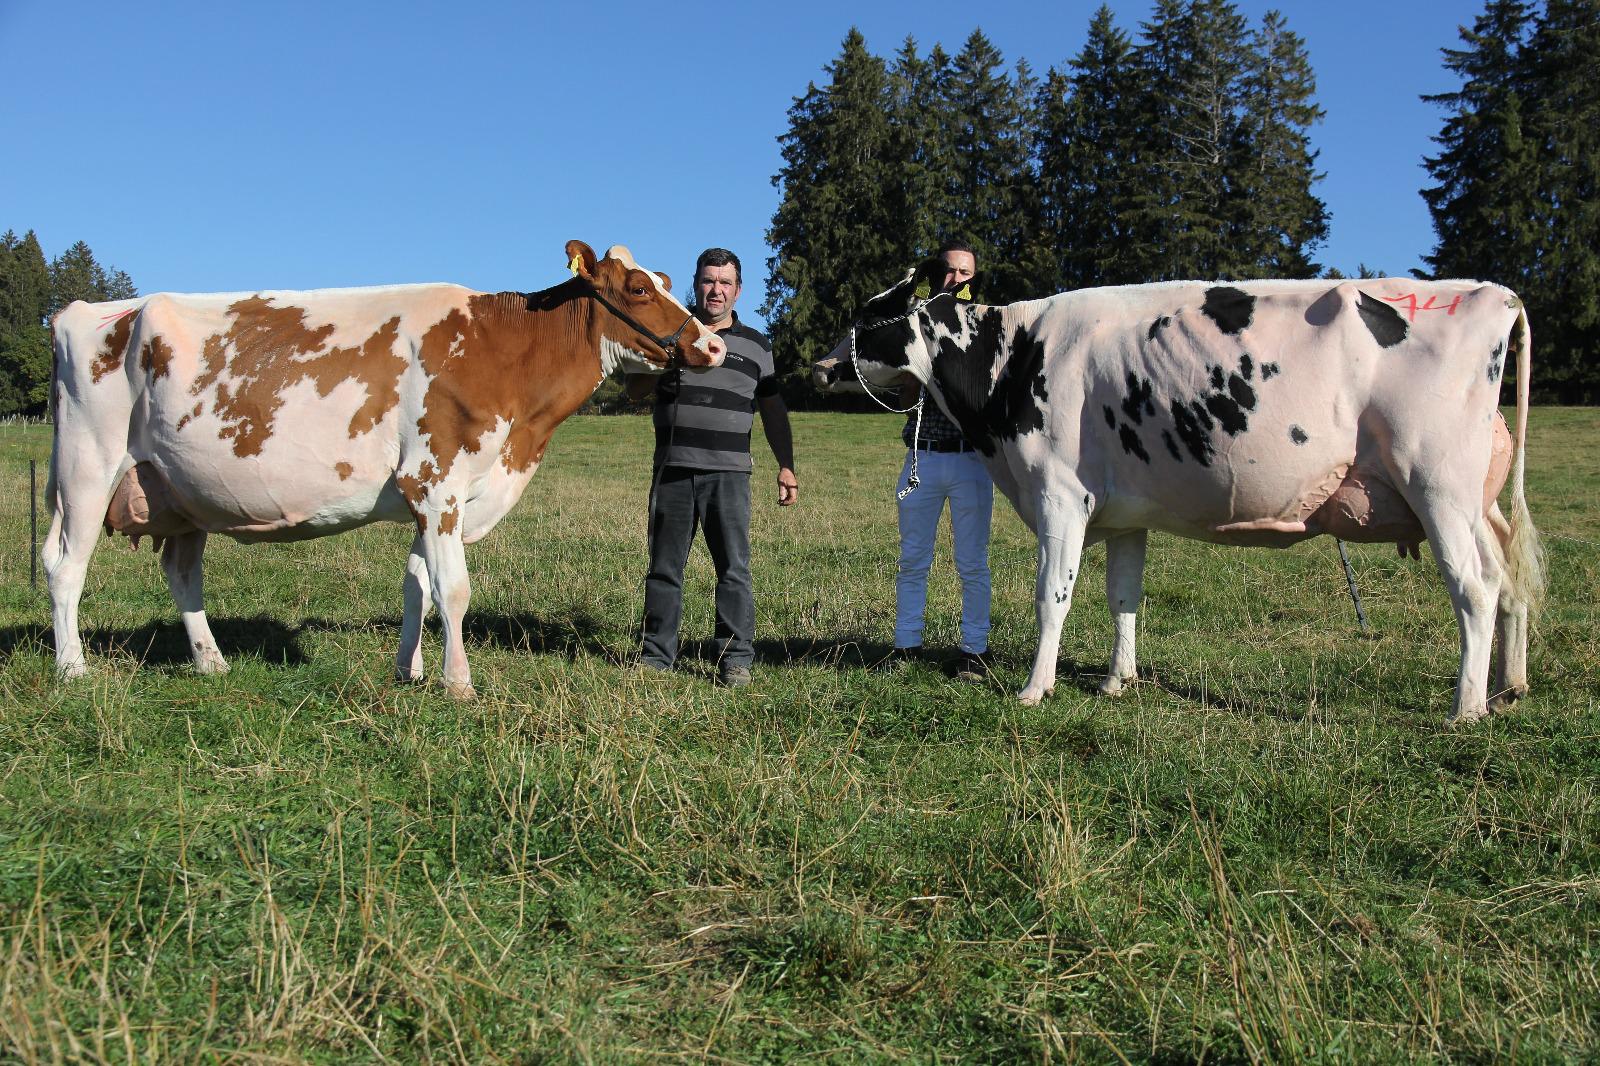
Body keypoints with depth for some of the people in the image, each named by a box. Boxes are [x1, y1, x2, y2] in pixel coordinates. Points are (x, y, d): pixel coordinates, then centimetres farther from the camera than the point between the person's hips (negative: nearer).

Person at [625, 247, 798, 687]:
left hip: (728, 472, -1)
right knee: (664, 566, 7)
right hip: (672, 469, 1)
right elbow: (634, 390, 9)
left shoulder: (755, 345, 12)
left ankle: (736, 659, 2)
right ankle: (656, 655, 15)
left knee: (733, 567, -4)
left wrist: (786, 466, 6)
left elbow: (773, 411, 14)